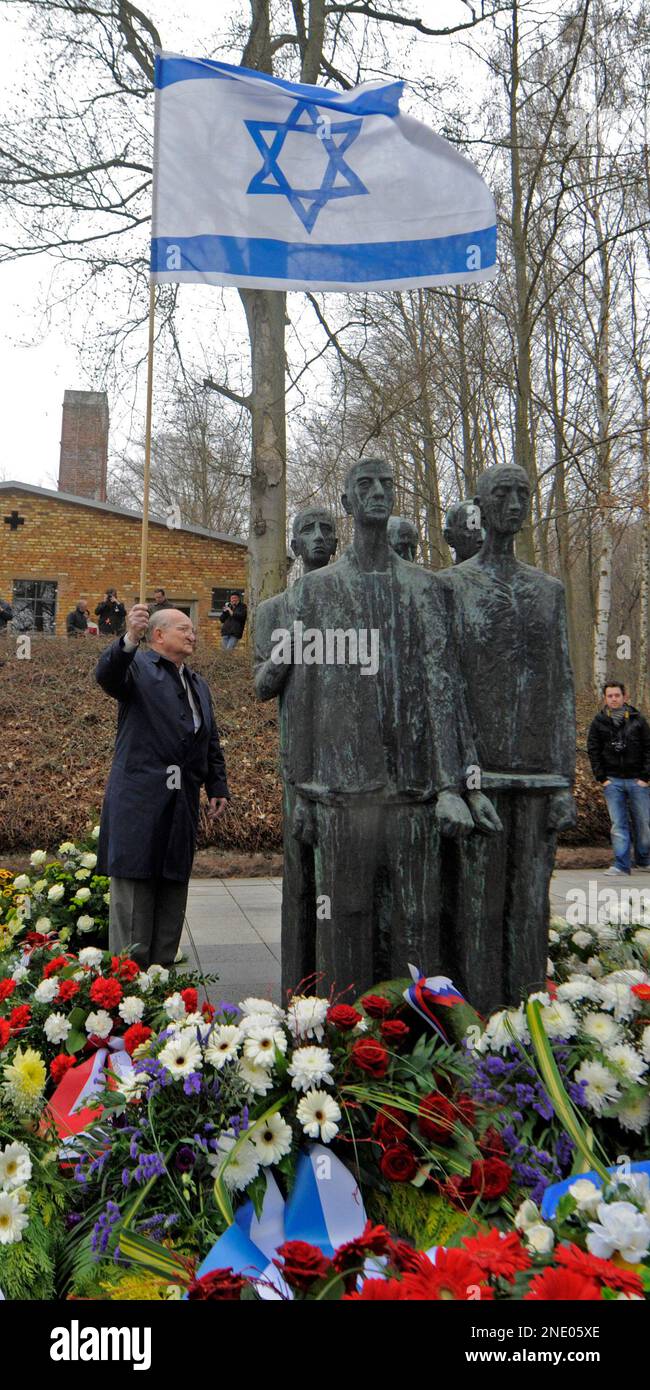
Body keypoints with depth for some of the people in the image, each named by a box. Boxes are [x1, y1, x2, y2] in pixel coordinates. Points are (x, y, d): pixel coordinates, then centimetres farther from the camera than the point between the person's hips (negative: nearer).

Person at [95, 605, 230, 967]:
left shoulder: (200, 685, 23)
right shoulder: (138, 666, 1)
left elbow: (212, 744, 24)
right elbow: (108, 676, -23)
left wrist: (218, 787, 13)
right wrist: (130, 640, -41)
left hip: (183, 802, 7)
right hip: (139, 798, -7)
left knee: (174, 886, 10)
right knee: (133, 888, -5)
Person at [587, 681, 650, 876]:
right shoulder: (598, 722, 3)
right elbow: (593, 751, 4)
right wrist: (601, 778, -4)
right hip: (612, 781, 0)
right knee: (618, 824, -4)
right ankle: (621, 864, -1)